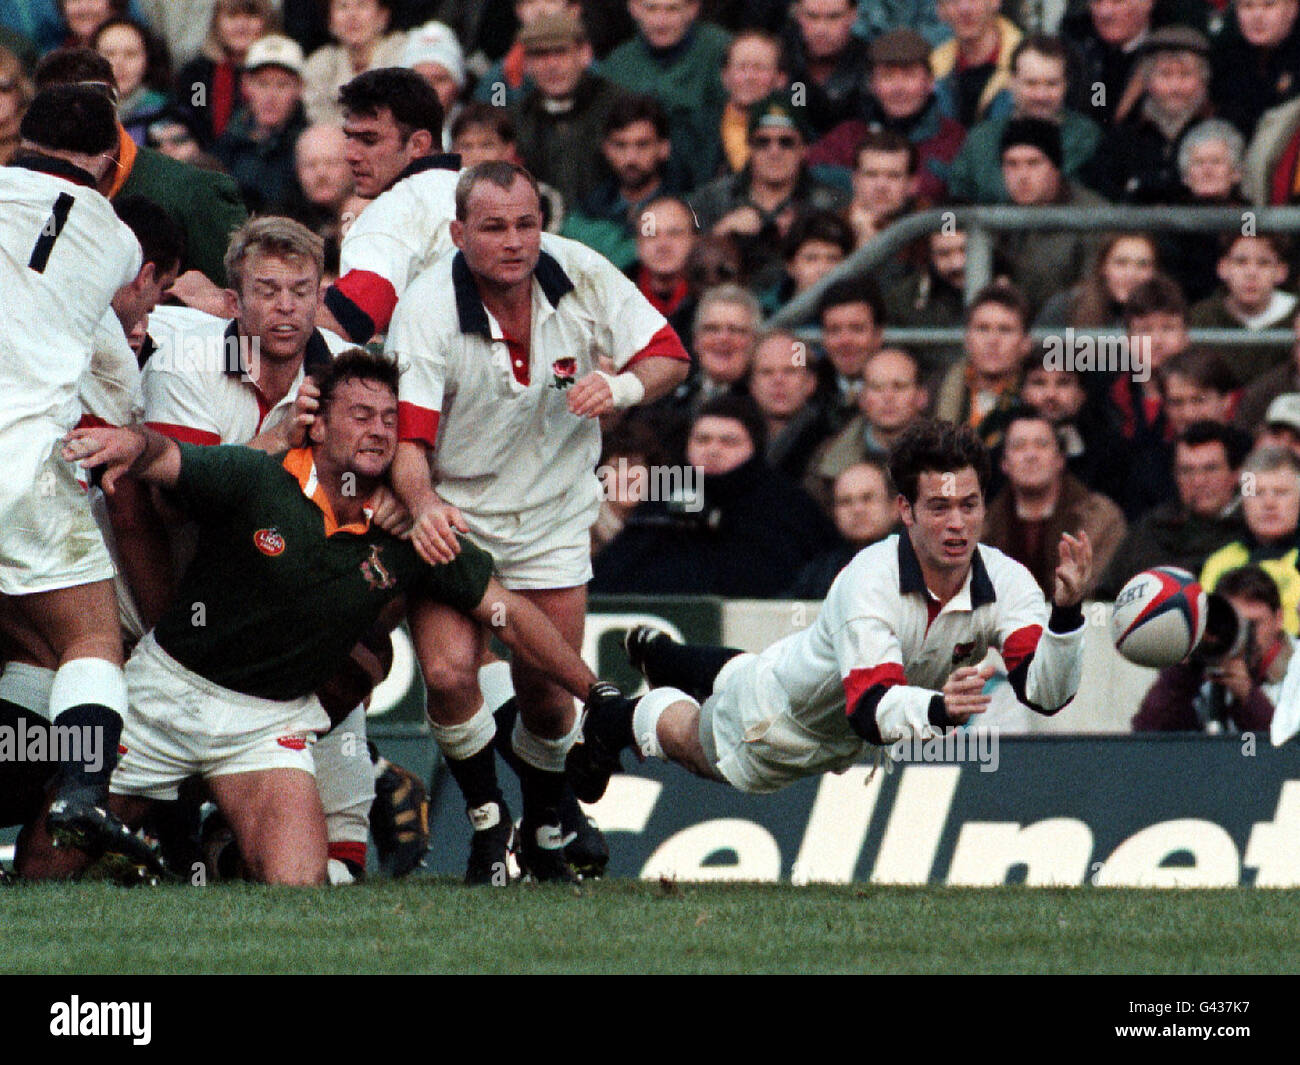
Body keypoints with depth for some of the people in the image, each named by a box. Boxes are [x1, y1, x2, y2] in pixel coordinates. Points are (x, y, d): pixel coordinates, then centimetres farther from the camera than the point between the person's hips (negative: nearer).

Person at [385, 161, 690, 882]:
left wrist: (621, 385, -25)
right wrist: (425, 507, -46)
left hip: (554, 519, 3)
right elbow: (405, 436, -25)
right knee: (448, 672, -22)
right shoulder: (427, 309, -22)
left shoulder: (582, 274, -13)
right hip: (454, 518, -2)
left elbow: (670, 357, -2)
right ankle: (485, 816, 6)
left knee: (549, 699, 2)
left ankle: (544, 830, 31)